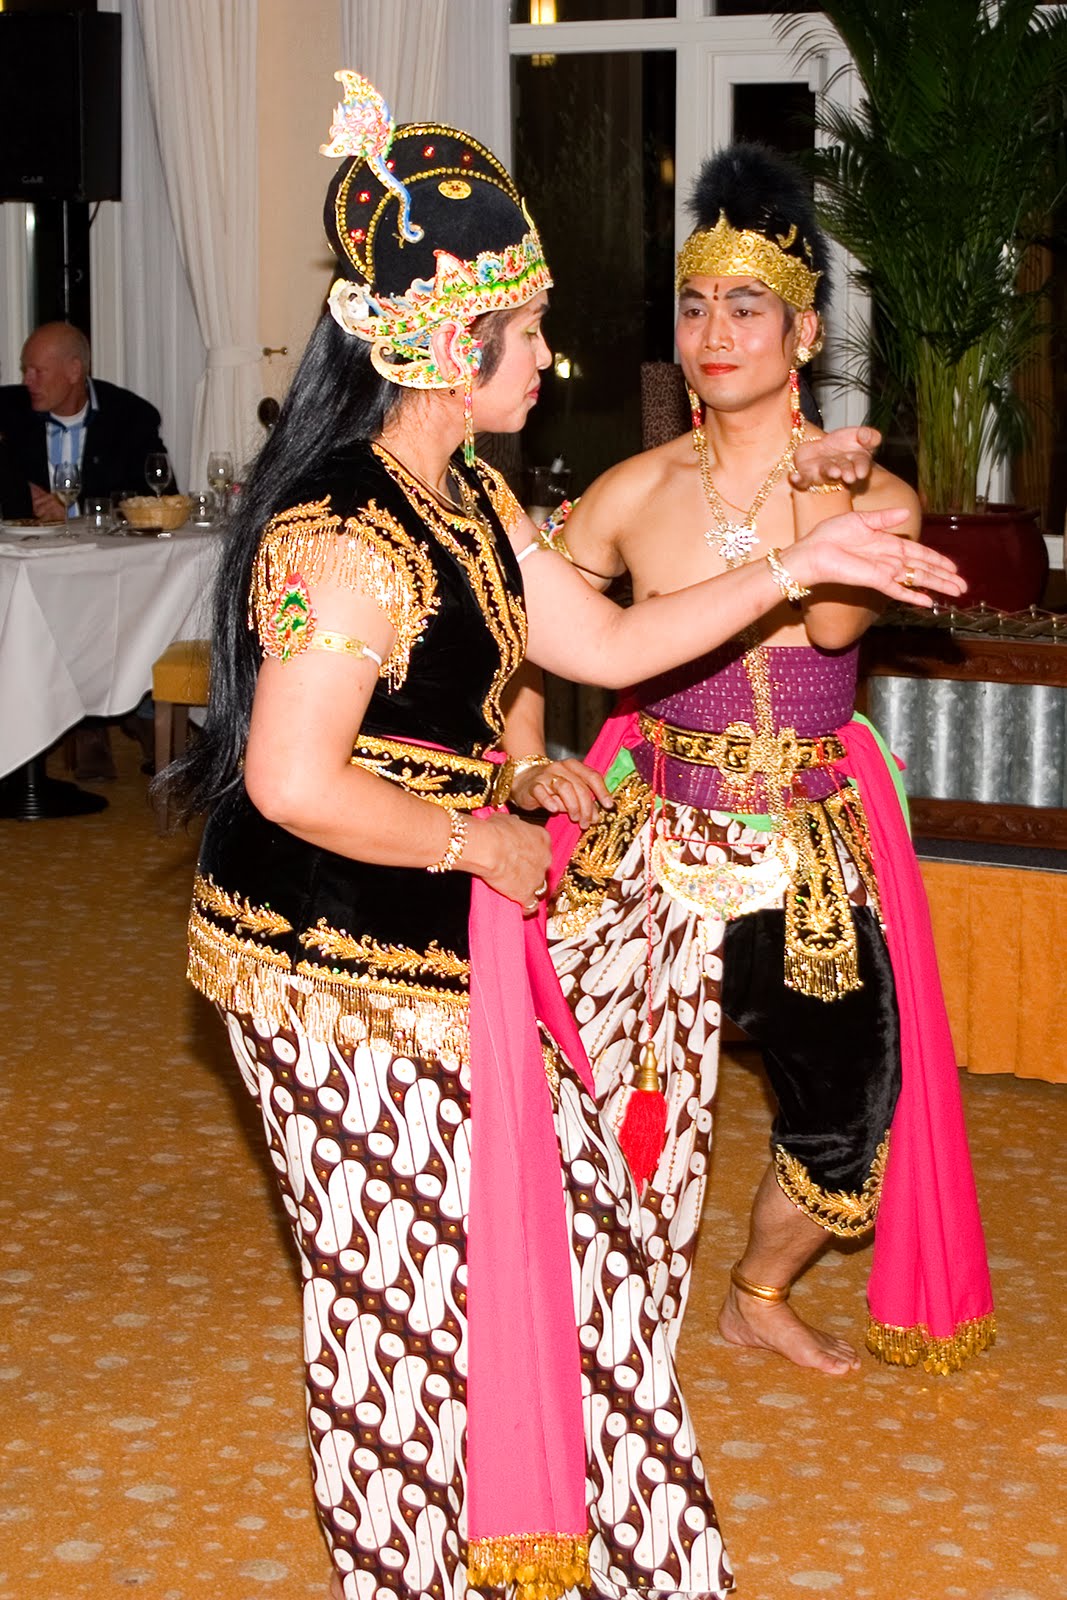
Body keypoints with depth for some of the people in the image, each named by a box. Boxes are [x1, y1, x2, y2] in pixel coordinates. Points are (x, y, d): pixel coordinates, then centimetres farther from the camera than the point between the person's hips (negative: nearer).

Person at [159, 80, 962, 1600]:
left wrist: (799, 564, 7)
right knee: (412, 1271, 6)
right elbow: (294, 783, -28)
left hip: (450, 938, 10)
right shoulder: (348, 535, -25)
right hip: (343, 962, -10)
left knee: (556, 1208, 17)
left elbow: (604, 641, 12)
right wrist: (486, 845, -16)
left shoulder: (468, 495, 7)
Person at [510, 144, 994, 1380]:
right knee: (626, 1091, -4)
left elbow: (836, 623, -21)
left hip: (816, 849, 1)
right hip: (658, 843, -1)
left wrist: (820, 491, -28)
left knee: (854, 1101, 9)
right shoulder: (639, 490, -3)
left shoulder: (873, 494, -3)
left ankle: (758, 1297, 36)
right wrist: (528, 765, -7)